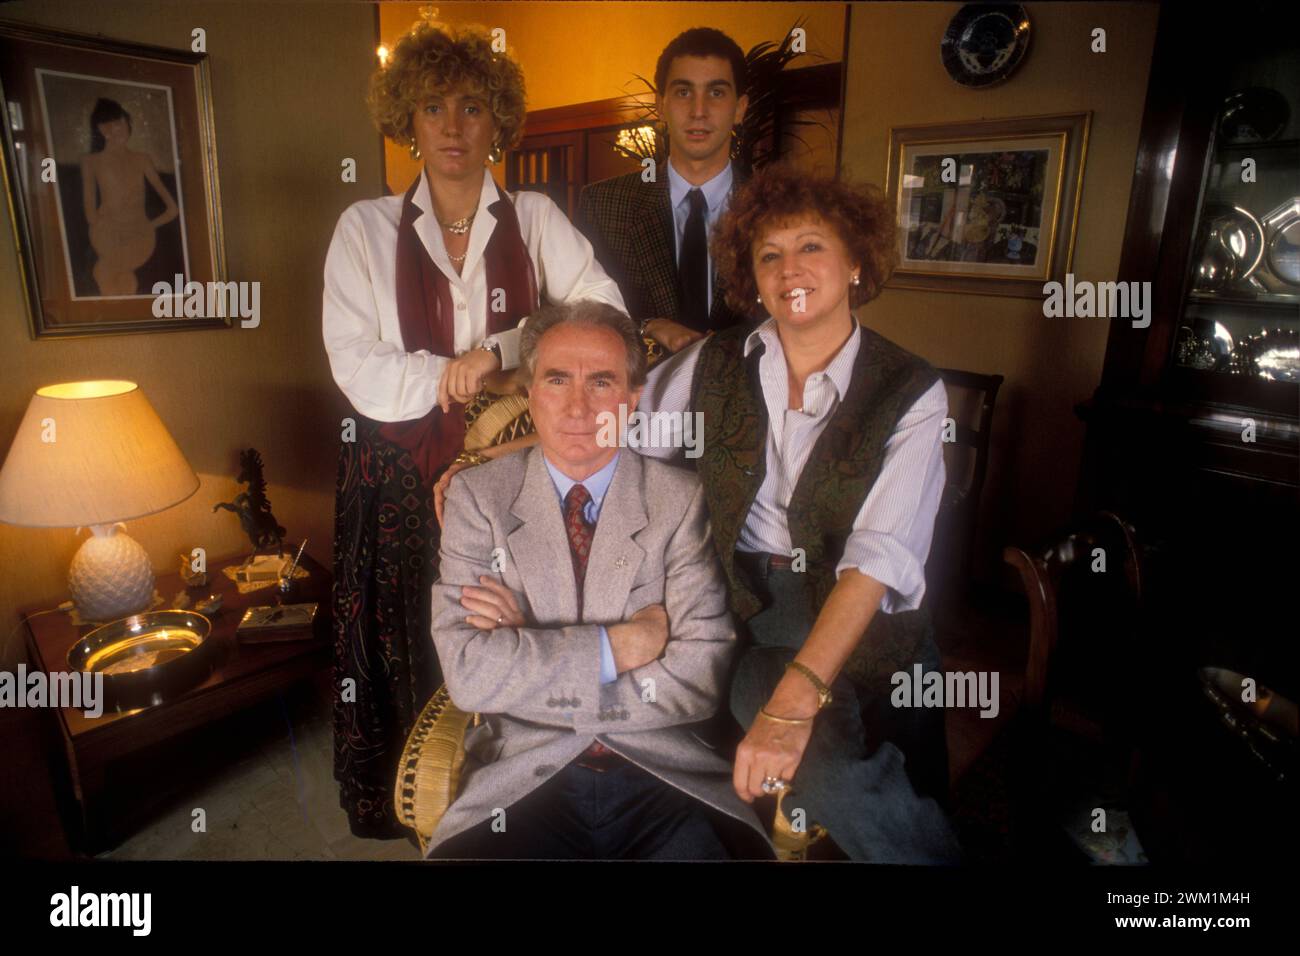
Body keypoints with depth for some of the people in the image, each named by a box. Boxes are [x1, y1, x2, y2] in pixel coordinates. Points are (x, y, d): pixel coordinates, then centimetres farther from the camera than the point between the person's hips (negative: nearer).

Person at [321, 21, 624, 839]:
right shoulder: (366, 227, 3)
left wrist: (498, 352, -16)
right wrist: (472, 377, -12)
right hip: (404, 480, 0)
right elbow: (359, 371, -7)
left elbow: (606, 313, -8)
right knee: (417, 653, 6)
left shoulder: (537, 220, 6)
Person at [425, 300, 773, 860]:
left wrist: (526, 650, -10)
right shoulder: (475, 496, 1)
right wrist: (621, 643, -12)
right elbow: (468, 673, -9)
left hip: (667, 776, 1)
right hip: (523, 778, 0)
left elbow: (700, 679, -9)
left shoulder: (682, 499, -1)